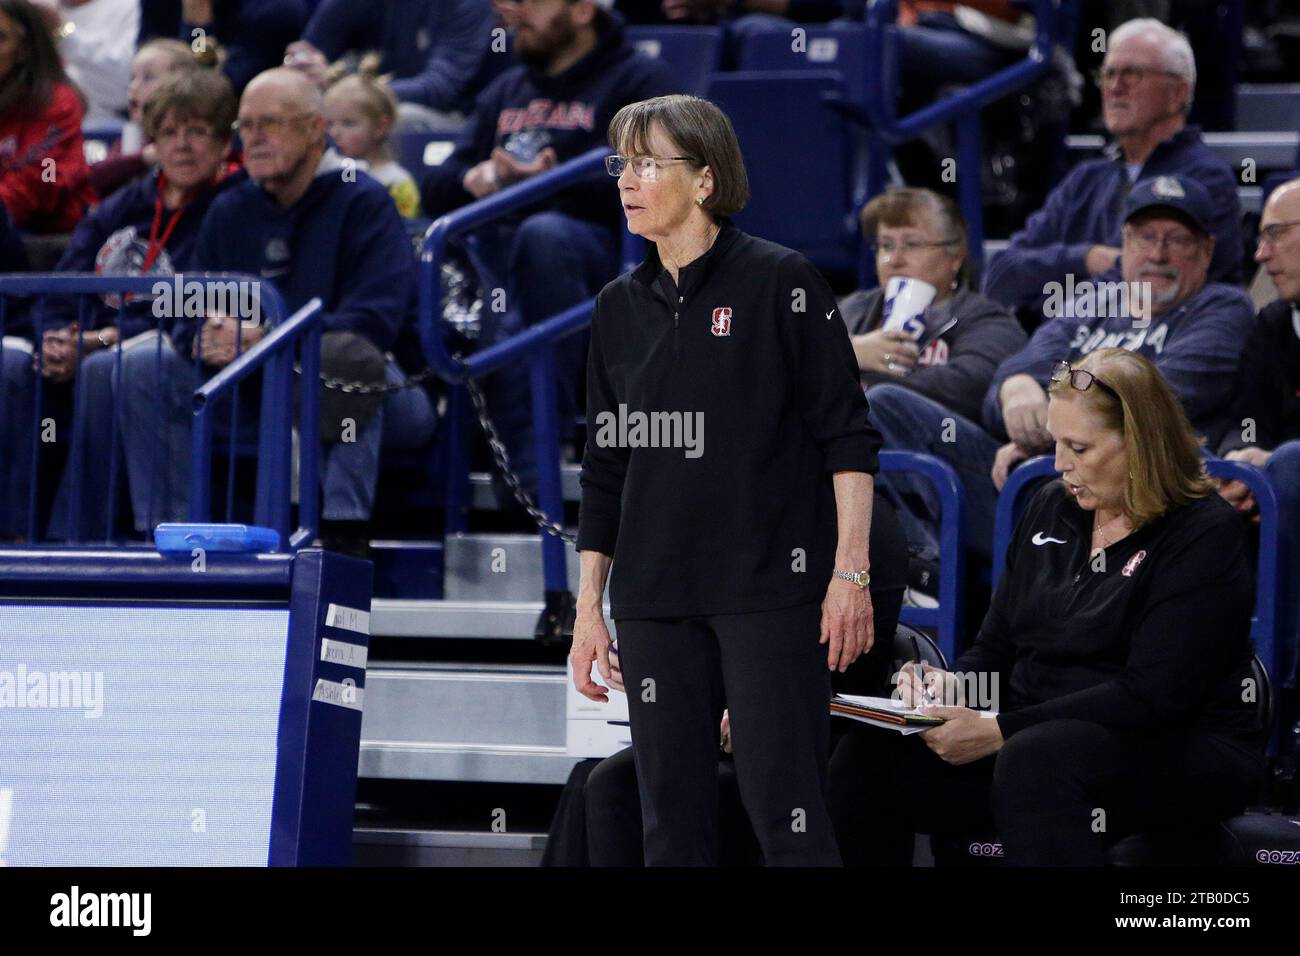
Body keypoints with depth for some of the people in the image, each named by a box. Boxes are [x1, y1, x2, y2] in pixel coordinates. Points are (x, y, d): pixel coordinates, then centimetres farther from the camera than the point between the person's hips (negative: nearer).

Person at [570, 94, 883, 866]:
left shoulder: (780, 282, -4)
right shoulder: (621, 308, 12)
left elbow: (848, 438, -5)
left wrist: (851, 574, -12)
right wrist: (588, 607, 13)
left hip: (771, 590, -5)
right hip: (655, 600, 6)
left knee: (783, 803, -8)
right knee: (671, 816, 6)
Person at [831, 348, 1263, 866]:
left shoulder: (1205, 536, -9)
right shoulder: (1050, 508, 13)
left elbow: (1151, 696, -18)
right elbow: (995, 649, 18)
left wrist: (1000, 730, -23)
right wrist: (951, 684, -7)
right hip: (1035, 737, 7)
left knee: (1034, 759, -40)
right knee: (874, 754, -18)